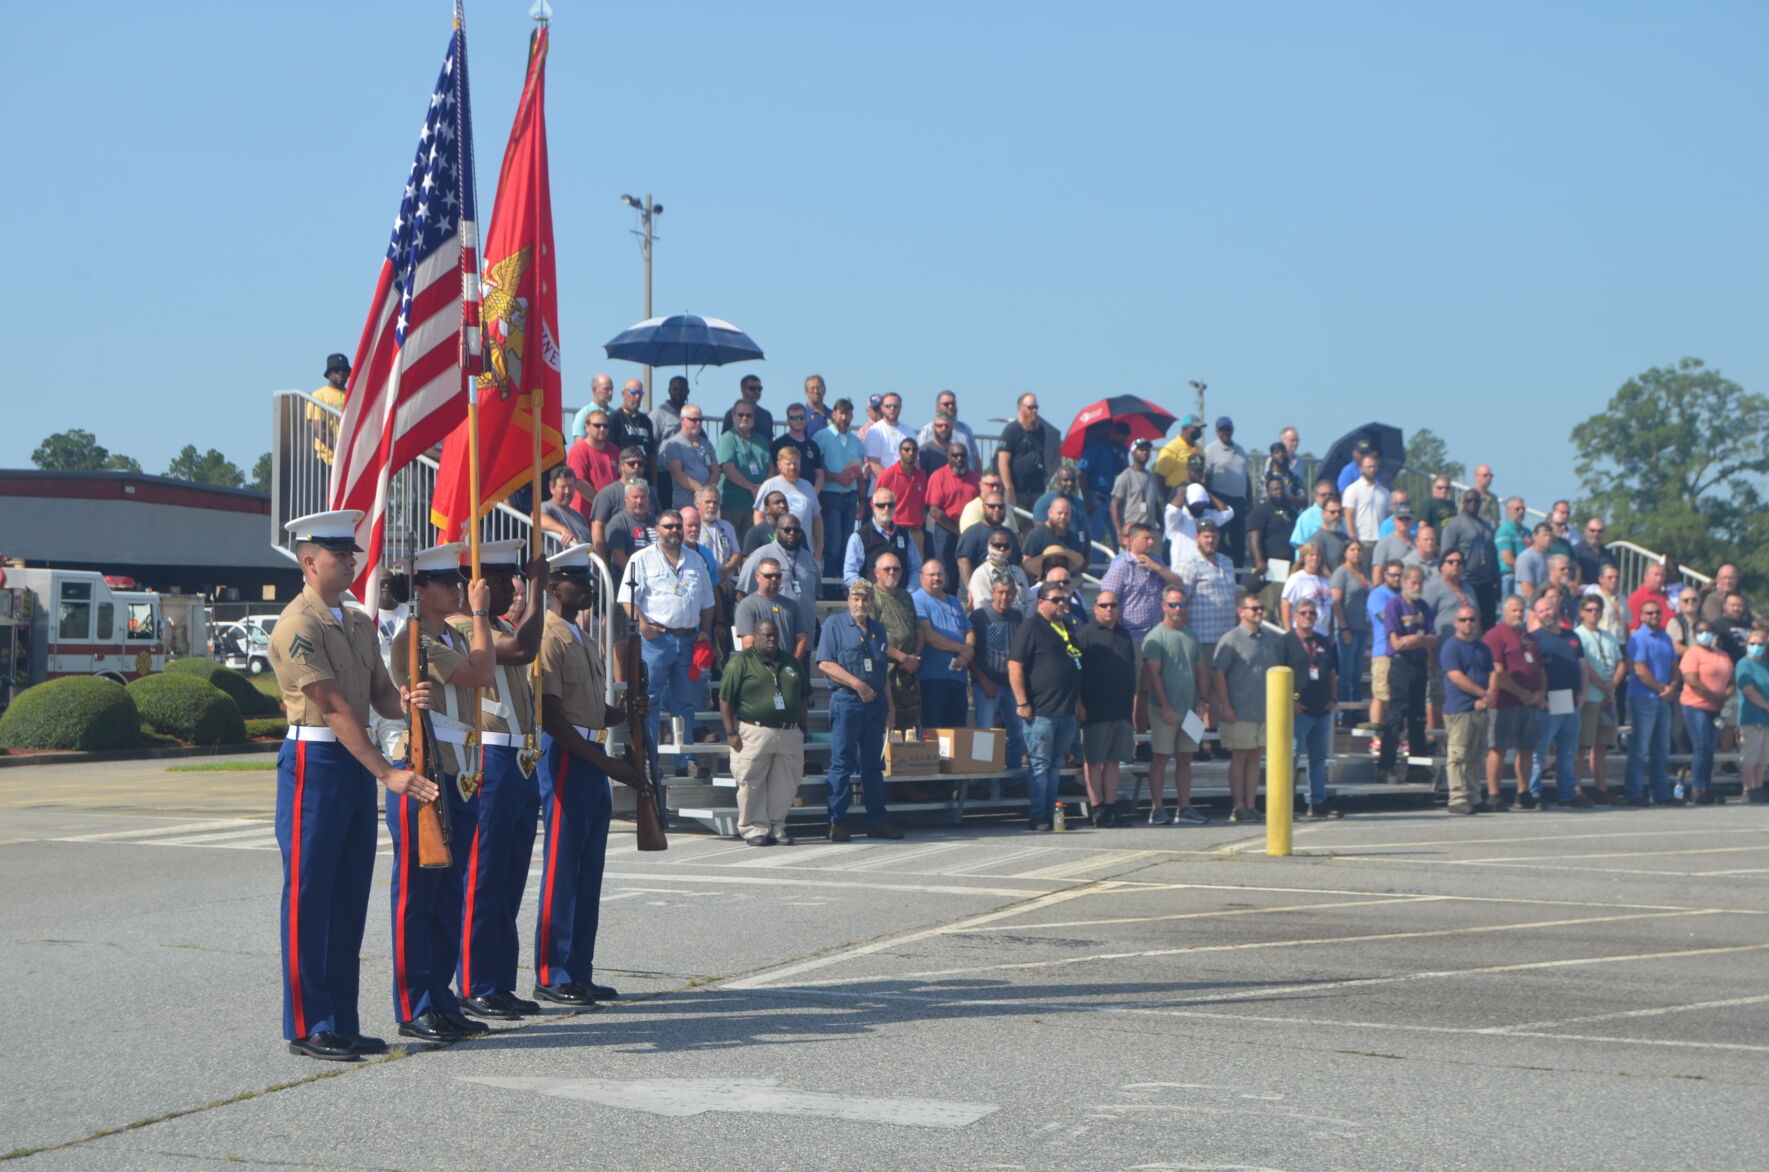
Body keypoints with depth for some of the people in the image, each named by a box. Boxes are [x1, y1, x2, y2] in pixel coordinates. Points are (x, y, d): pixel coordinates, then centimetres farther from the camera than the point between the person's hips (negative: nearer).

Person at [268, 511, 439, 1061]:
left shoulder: (359, 623, 15)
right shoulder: (296, 625, -12)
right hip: (315, 763, -8)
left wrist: (403, 700, -13)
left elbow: (379, 696, 13)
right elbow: (335, 709, -18)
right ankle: (308, 1027, 1)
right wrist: (388, 773, -23)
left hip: (358, 764, 8)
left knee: (350, 898, 10)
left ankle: (342, 1022, 16)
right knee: (309, 897, -3)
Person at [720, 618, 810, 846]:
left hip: (789, 734, 5)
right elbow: (725, 699, -6)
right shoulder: (740, 662, -2)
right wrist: (731, 733, -11)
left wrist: (803, 727, 17)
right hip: (755, 732, -5)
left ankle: (777, 827, 15)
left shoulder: (790, 663, 17)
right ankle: (754, 829, 6)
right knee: (752, 785, -3)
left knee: (785, 786, 5)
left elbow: (801, 697, 24)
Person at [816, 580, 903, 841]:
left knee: (874, 763, 8)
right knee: (842, 762, -6)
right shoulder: (835, 624, 0)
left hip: (875, 702, 6)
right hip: (846, 701, -6)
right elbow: (825, 663, -9)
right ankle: (837, 822, -3)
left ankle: (876, 821, 13)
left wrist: (889, 707, 15)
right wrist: (857, 684, -14)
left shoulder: (878, 629, 17)